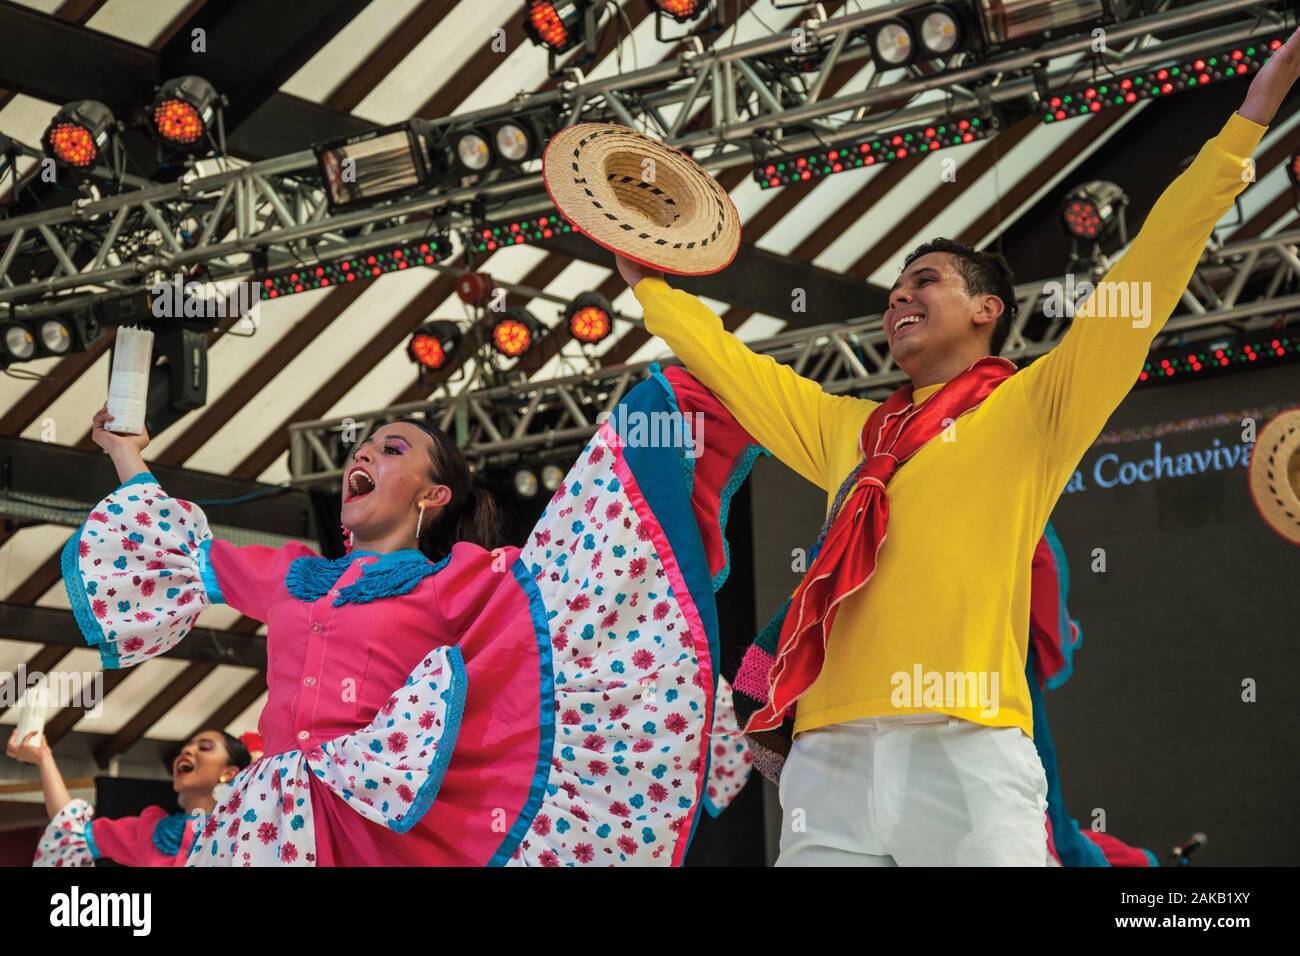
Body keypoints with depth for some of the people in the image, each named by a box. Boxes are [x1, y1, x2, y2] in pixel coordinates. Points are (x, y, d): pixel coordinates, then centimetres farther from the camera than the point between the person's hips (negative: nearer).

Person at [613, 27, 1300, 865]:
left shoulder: (1031, 410, 11)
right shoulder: (845, 428, 25)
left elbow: (1151, 271, 5)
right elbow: (733, 365, 39)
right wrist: (648, 282, 48)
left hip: (966, 756, -4)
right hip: (829, 762, 4)